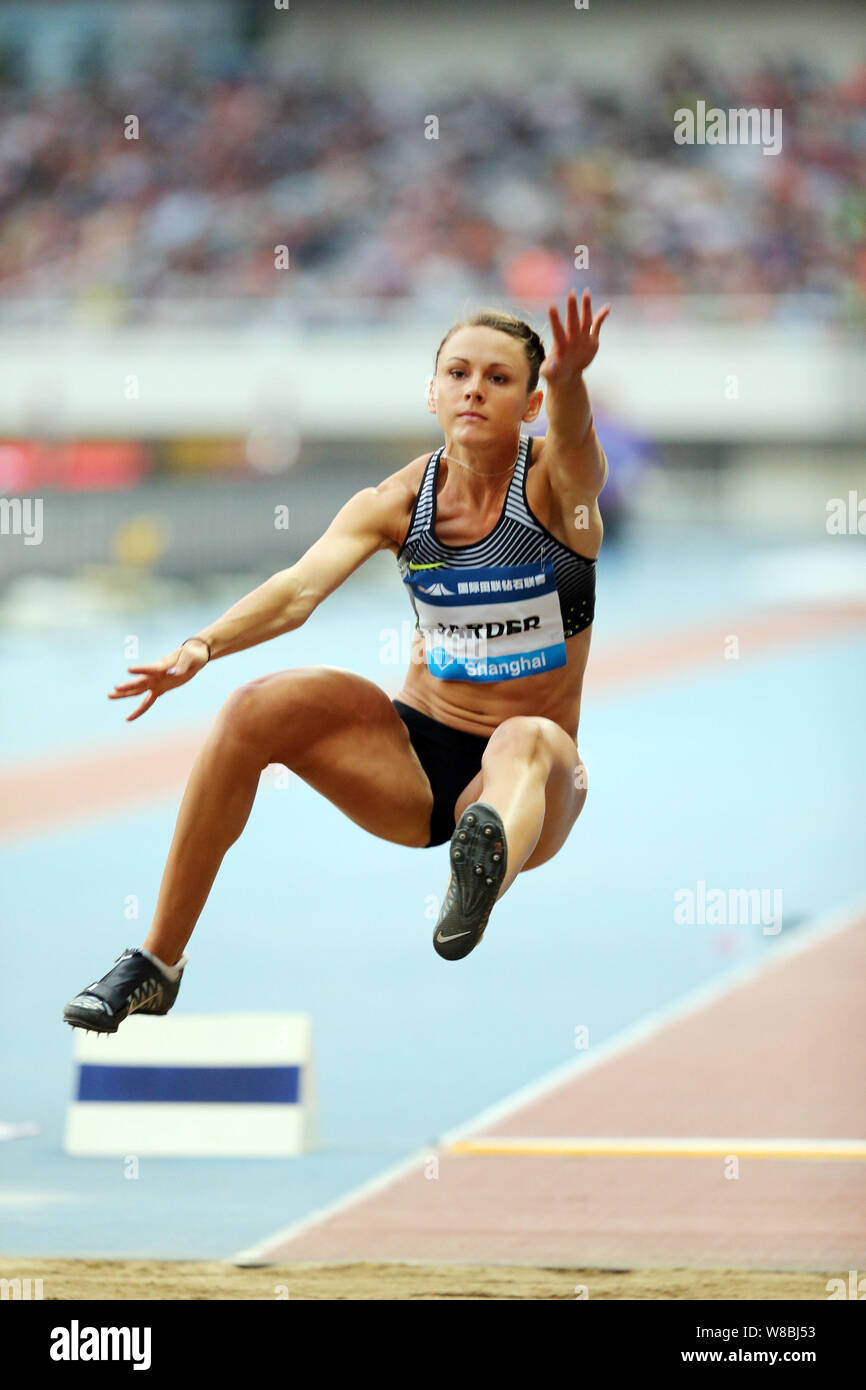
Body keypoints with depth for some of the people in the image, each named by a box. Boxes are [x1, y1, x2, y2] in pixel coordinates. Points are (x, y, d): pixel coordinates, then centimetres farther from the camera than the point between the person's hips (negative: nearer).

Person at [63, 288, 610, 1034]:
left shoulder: (554, 482, -10)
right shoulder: (399, 500, -2)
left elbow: (574, 442, -35)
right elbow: (301, 588, -17)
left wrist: (568, 382, -60)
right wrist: (200, 648, -36)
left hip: (531, 775, -4)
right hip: (415, 756, 4)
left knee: (527, 743, -38)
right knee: (256, 709, -18)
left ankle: (491, 860, -77)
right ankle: (157, 963, -11)